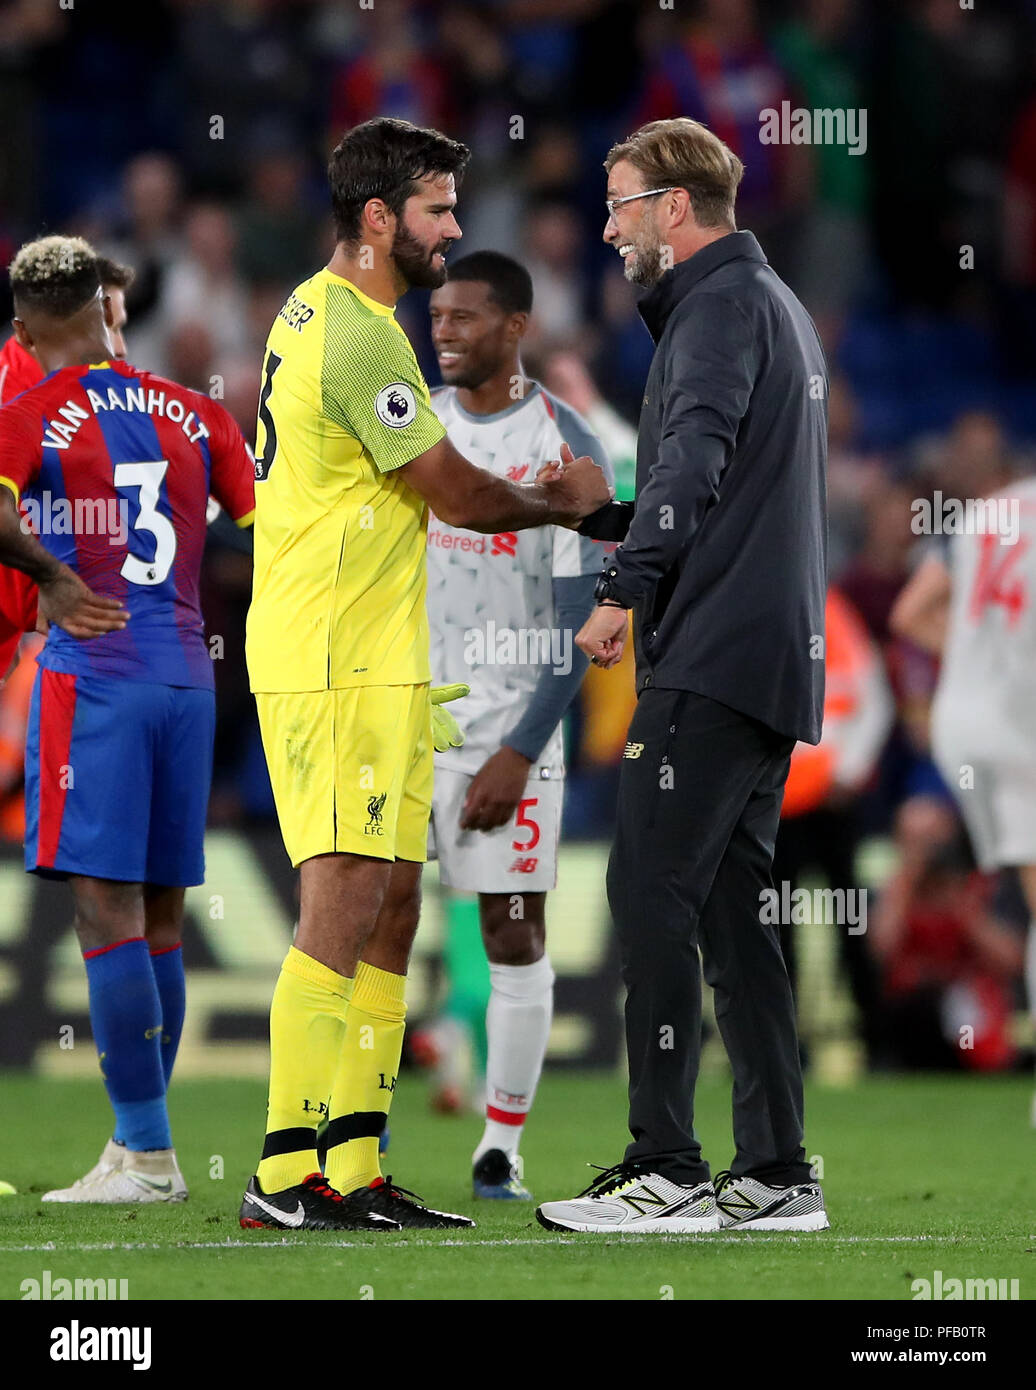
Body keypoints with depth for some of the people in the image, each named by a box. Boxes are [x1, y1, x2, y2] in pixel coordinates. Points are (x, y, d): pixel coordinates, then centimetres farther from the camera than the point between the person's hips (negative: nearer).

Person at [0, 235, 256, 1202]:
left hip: (91, 677, -6)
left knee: (108, 911, -6)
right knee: (159, 917, 10)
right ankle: (139, 1148, 13)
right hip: (187, 676, 6)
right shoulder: (193, 415, 12)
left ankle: (147, 1151, -10)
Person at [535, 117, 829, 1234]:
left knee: (652, 892, -10)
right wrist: (593, 514, 32)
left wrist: (626, 589, -33)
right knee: (731, 907, 9)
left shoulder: (723, 304, -8)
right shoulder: (777, 305, 24)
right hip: (774, 660, 10)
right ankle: (773, 1175, 8)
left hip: (708, 659, -10)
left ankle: (665, 1167, -13)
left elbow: (694, 457, -24)